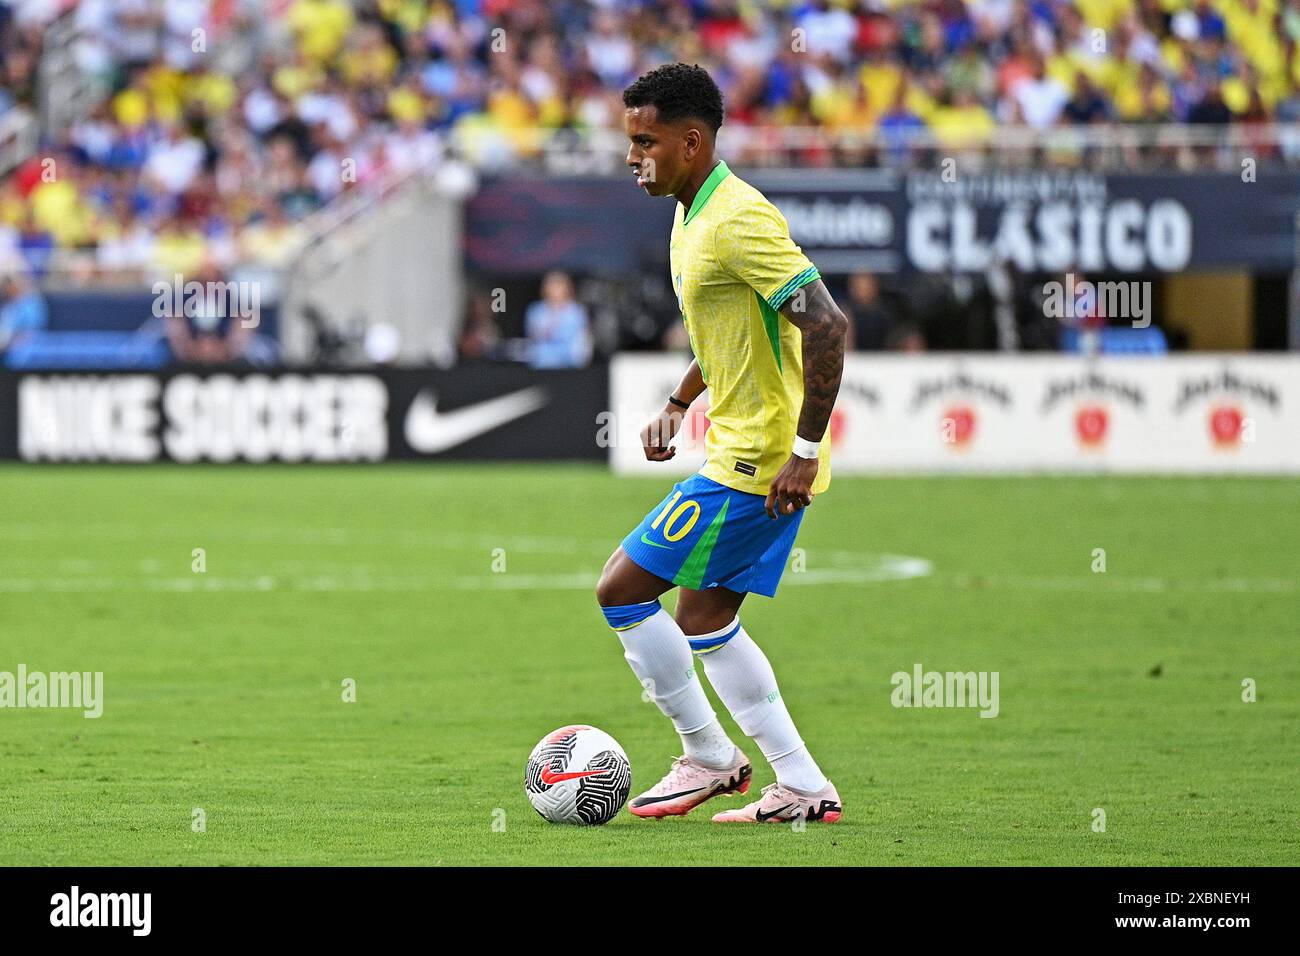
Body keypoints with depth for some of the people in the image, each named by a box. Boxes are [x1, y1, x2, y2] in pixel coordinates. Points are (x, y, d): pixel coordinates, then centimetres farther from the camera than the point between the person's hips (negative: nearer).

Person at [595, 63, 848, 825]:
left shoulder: (740, 220, -20)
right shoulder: (694, 215, 12)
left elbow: (828, 325, -27)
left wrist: (806, 451, -26)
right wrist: (677, 405, 22)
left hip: (756, 464, -10)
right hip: (740, 453, 10)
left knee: (623, 590, -5)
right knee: (705, 620, 14)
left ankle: (710, 757, 6)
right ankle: (804, 788, 15)